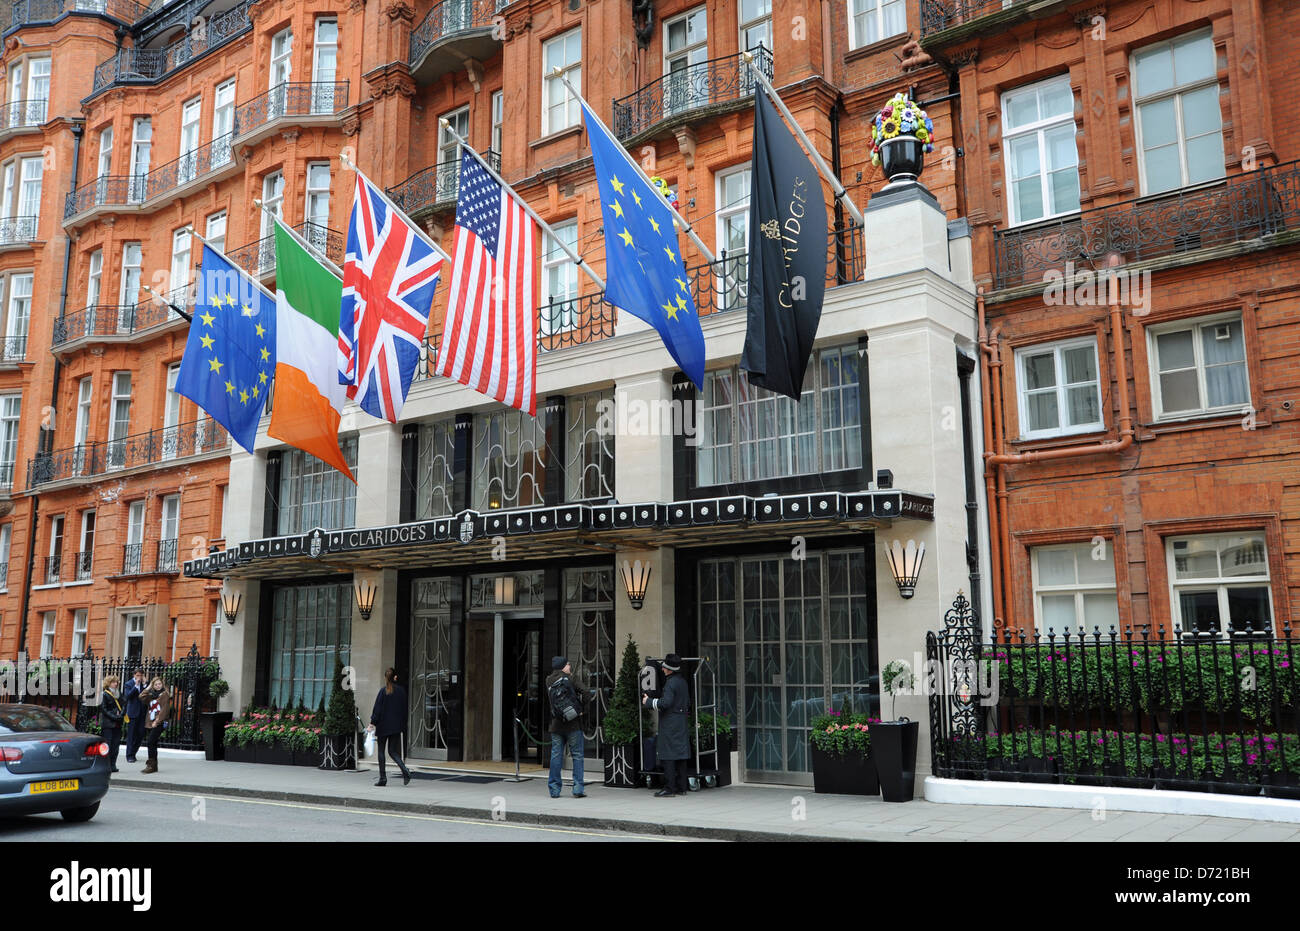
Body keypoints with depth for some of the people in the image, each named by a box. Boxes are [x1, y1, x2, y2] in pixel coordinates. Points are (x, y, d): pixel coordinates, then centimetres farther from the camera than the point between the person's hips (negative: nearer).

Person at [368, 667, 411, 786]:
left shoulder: (383, 691, -9)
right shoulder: (401, 691, 3)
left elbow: (377, 708, -10)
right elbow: (404, 710, 7)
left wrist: (372, 723, -5)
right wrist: (403, 727, 13)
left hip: (383, 726, -4)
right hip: (396, 727, 4)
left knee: (381, 751, 9)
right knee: (393, 751, 10)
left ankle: (383, 778, 9)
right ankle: (405, 771, -12)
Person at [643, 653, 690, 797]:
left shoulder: (671, 683, -16)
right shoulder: (683, 681, 13)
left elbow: (666, 703, -24)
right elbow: (688, 703, 18)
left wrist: (649, 701, -13)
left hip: (670, 724, -9)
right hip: (682, 723, 9)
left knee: (668, 756, -6)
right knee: (681, 755, 11)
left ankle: (669, 788, -6)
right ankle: (681, 787, 14)